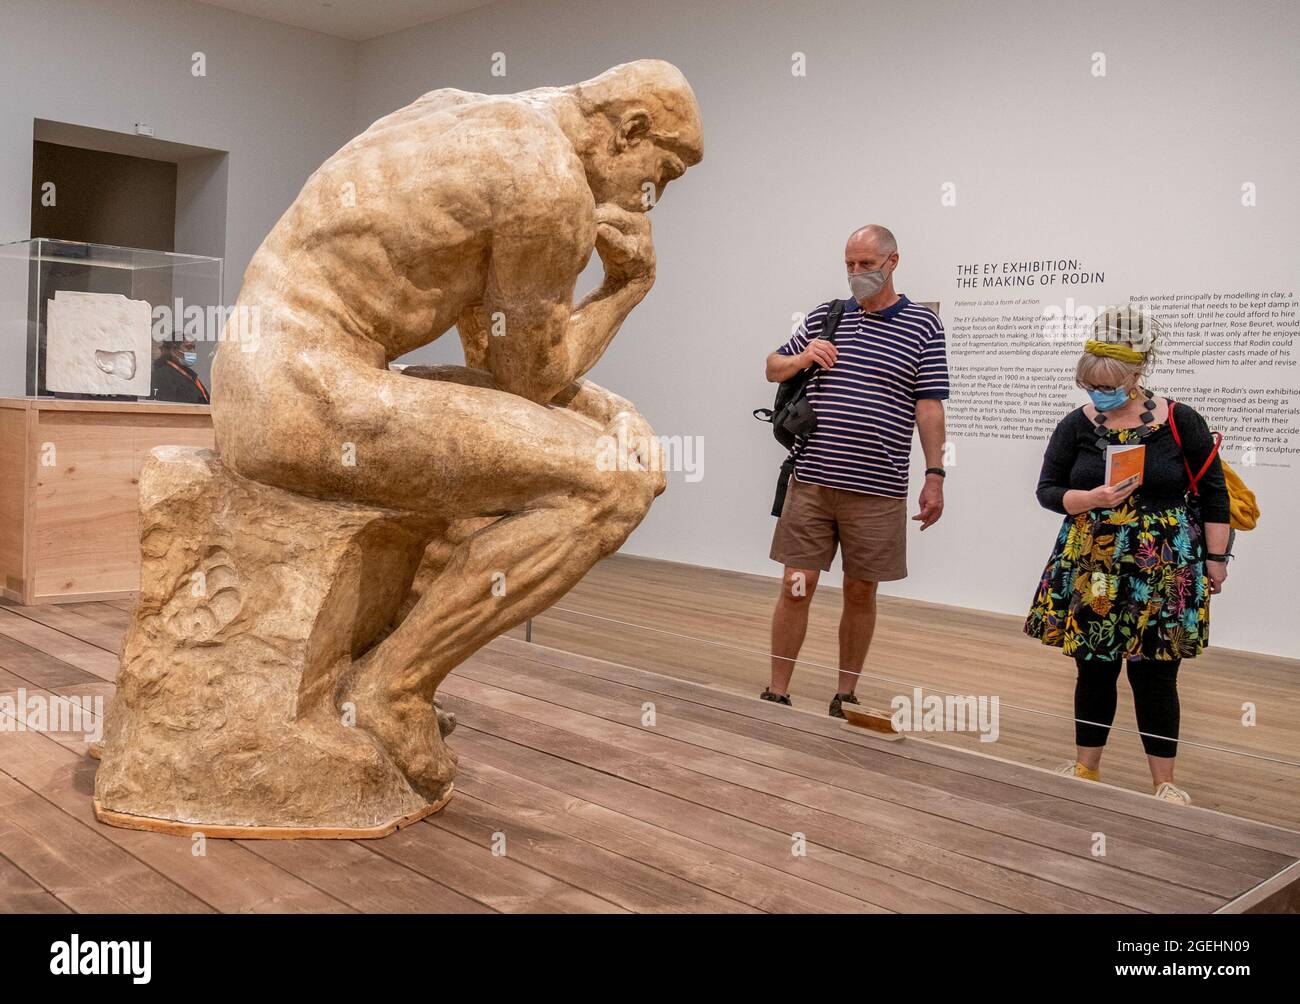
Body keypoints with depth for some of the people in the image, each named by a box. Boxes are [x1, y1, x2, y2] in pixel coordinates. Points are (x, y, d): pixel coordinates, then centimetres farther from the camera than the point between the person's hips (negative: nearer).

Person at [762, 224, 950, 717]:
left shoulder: (922, 325, 1)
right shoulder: (823, 318, 9)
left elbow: (929, 406, -2)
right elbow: (773, 368, 18)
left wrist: (934, 477, -8)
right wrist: (802, 357, -5)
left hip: (877, 489, -2)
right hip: (811, 482, 2)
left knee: (861, 593, 8)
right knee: (796, 586, 1)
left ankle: (846, 696, 21)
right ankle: (777, 692, 11)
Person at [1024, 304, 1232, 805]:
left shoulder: (1181, 422, -4)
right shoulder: (1077, 425, 0)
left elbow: (1213, 493, 3)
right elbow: (1047, 489, 4)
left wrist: (1215, 558, 2)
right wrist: (1091, 499, -15)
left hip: (1163, 572, -2)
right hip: (1091, 569, 2)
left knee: (1154, 672, 0)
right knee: (1094, 666, 9)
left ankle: (1164, 781, 15)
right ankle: (1086, 767, 24)